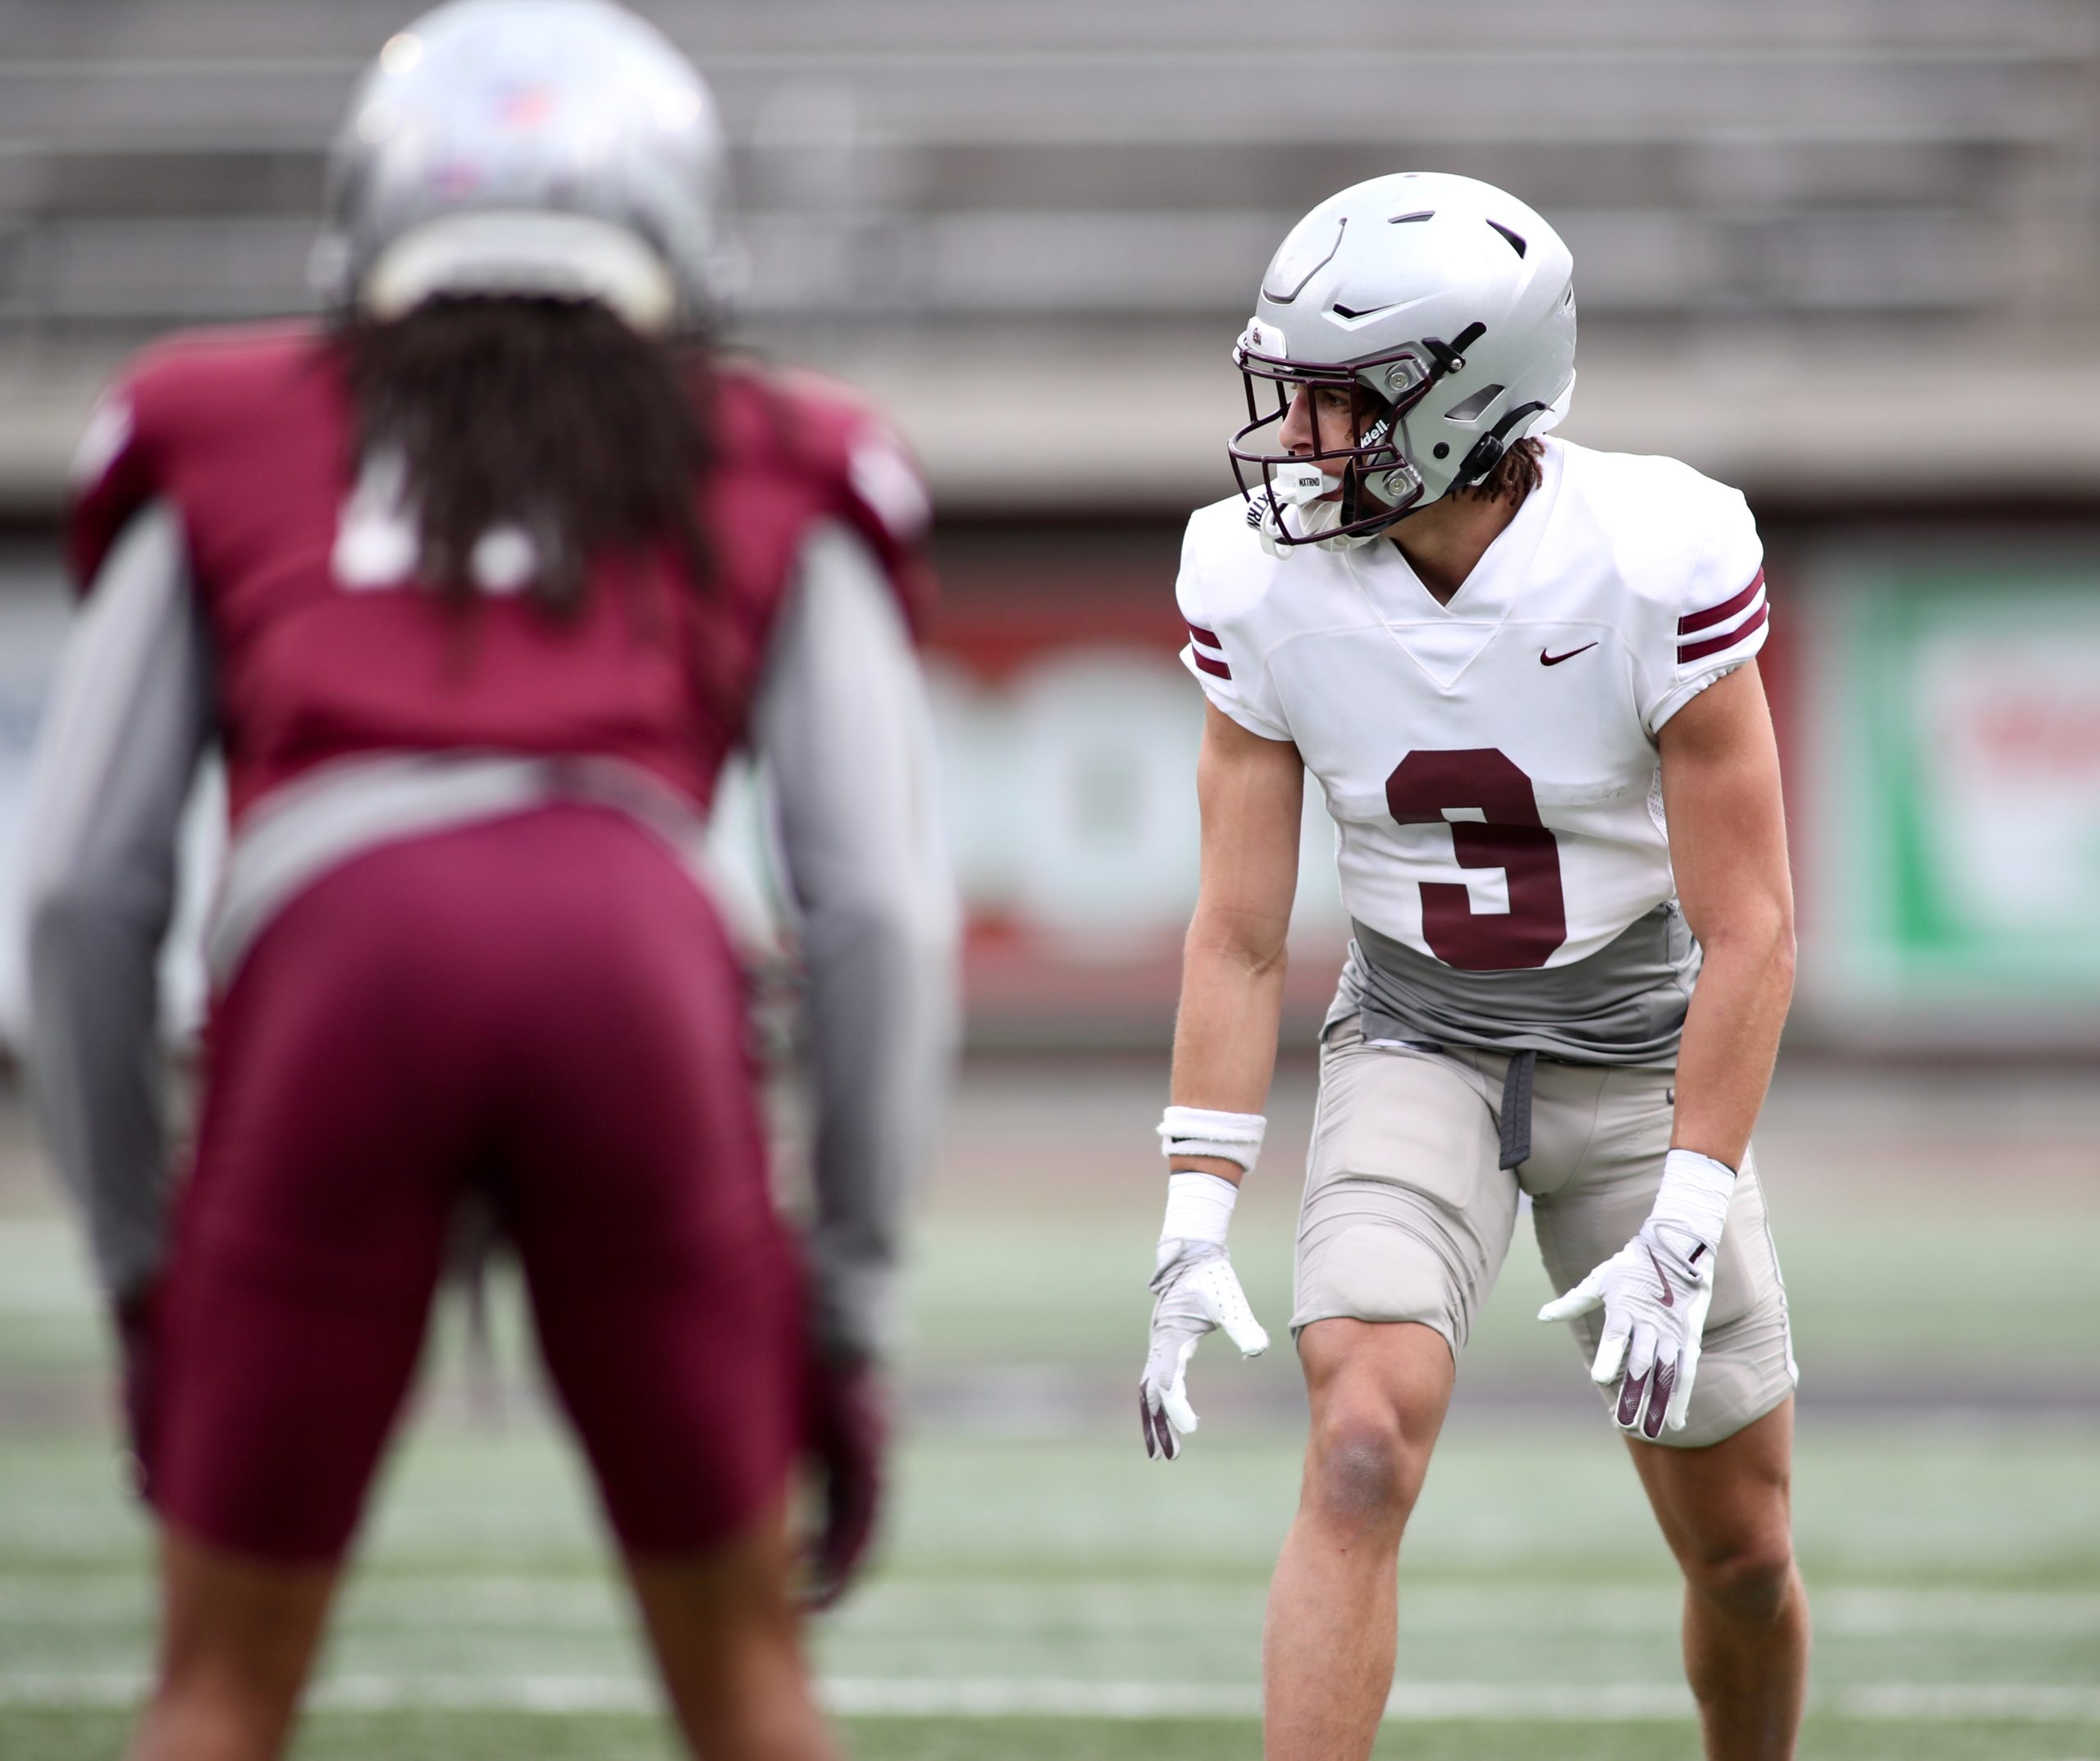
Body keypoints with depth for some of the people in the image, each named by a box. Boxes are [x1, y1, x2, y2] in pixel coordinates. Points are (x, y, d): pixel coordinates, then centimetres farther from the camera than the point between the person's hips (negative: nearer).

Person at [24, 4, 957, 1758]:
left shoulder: (222, 441, 29)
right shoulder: (776, 484, 28)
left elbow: (87, 891, 22)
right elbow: (881, 913, 17)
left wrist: (143, 1274, 30)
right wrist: (846, 1315, 22)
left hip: (333, 971, 0)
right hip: (635, 970, 0)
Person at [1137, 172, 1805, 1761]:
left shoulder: (1656, 565, -23)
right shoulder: (1264, 584, -15)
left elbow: (1748, 927, -19)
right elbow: (1239, 933, -8)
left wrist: (1680, 1232, -23)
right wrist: (1195, 1229, -15)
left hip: (1642, 1050, -1)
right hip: (1417, 1047, 1)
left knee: (1743, 1554, 7)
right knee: (1362, 1454, -22)